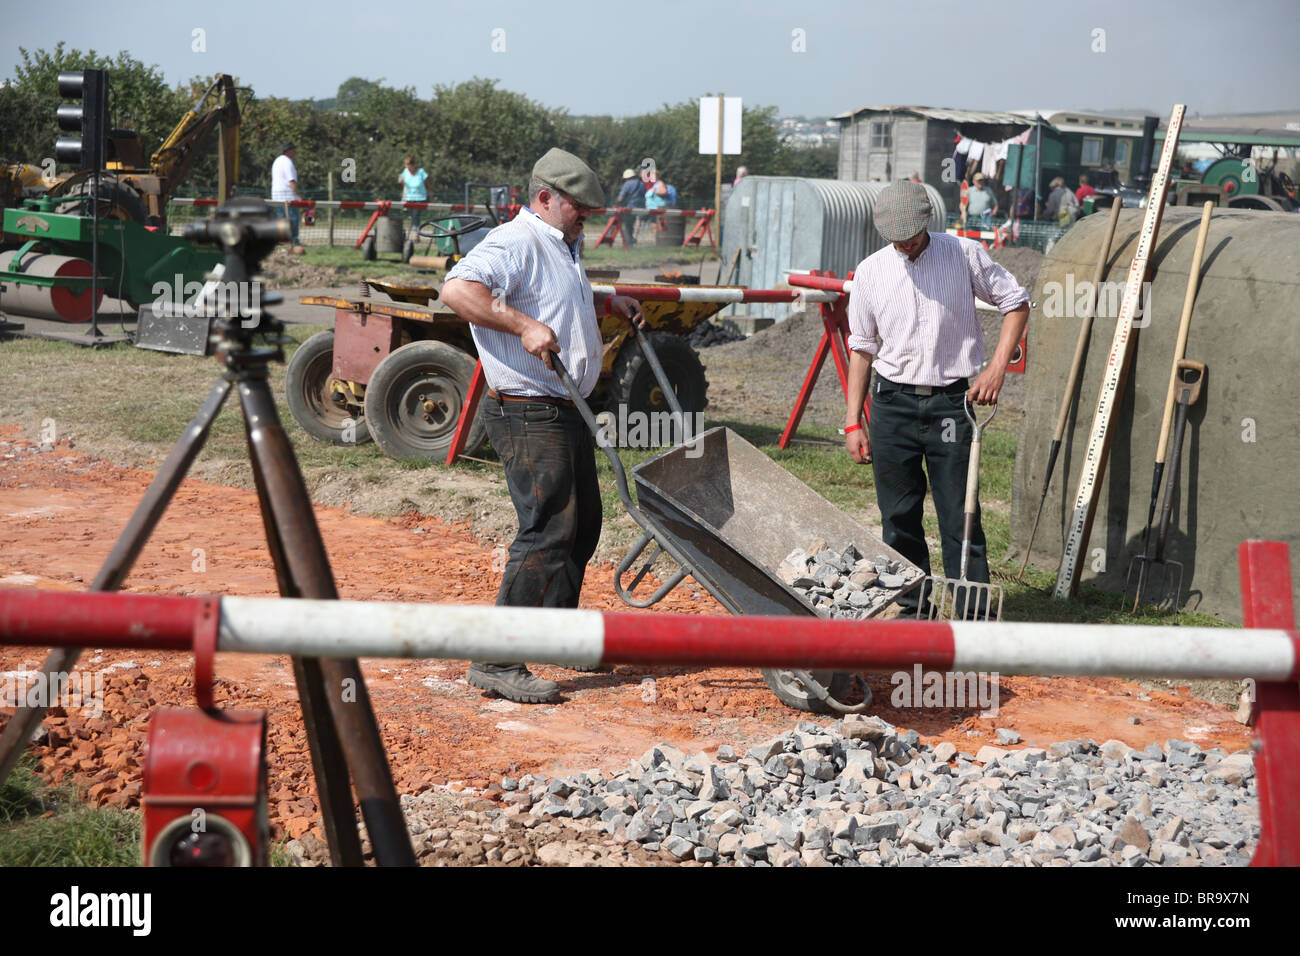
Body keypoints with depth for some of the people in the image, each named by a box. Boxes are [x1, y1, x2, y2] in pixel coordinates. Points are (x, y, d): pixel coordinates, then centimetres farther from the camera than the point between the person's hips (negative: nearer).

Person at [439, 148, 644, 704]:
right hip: (529, 414, -11)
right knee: (548, 530, -15)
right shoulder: (515, 242, -13)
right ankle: (497, 662, -13)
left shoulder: (562, 247, 20)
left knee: (582, 523, 18)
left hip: (565, 410, 11)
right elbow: (457, 289, -29)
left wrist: (607, 303, 30)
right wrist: (523, 325, -33)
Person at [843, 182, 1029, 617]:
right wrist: (853, 423, 6)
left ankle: (971, 614, 1)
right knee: (899, 518, 7)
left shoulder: (966, 254, -2)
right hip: (892, 404, 2)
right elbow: (861, 349, 10)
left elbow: (1016, 303, 7)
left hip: (951, 403, -2)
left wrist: (997, 367, -6)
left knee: (961, 516, -3)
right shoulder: (870, 271, 4)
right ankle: (911, 609, 19)